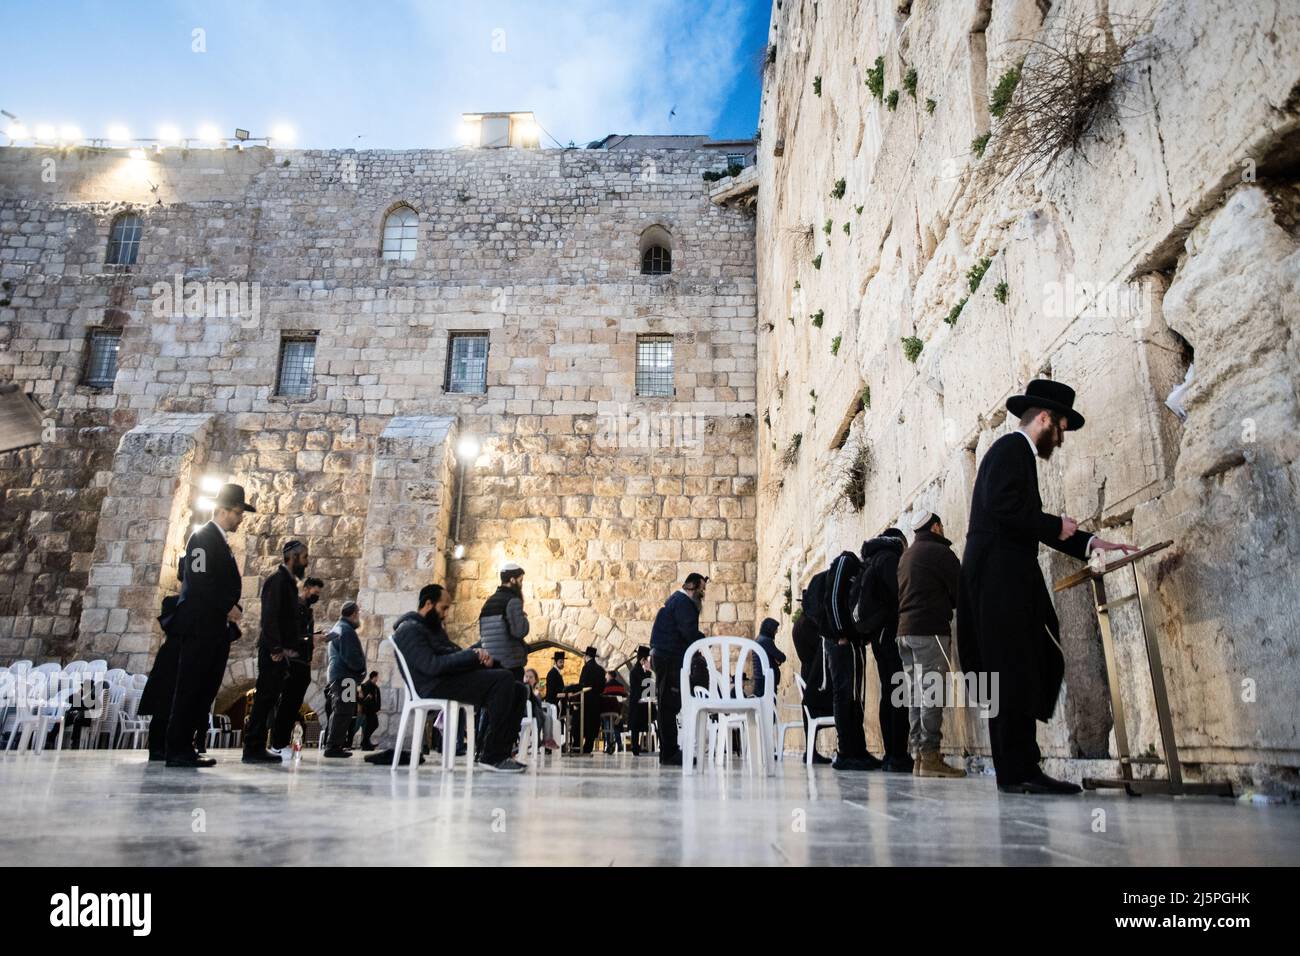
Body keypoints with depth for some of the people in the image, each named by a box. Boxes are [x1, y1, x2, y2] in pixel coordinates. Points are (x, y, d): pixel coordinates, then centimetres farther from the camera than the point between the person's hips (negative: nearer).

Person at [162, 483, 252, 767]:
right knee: (189, 689, -5)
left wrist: (232, 610, 9)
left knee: (204, 690, 7)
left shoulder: (220, 542, 20)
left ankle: (184, 747, 10)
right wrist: (228, 607, -13)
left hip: (216, 628, 9)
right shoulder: (203, 537, -7)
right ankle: (177, 751, -1)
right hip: (201, 626, -9)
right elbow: (198, 580, -17)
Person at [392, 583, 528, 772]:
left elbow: (454, 654, 21)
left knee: (518, 690, -1)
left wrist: (480, 656, -2)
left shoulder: (434, 628, 27)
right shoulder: (410, 629, -6)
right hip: (436, 687, -10)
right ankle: (492, 756, -24)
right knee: (504, 679, -26)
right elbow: (431, 666, -20)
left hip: (451, 679, 10)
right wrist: (472, 654, -17)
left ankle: (501, 753, -6)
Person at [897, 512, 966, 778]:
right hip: (930, 629, -8)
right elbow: (961, 590, -5)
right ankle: (930, 755, -9)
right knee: (931, 692, -8)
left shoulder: (906, 555, 21)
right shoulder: (939, 551, -4)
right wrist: (948, 605, 15)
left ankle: (918, 755, 8)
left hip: (905, 630, 8)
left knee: (915, 694, 8)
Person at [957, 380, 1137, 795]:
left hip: (1005, 579, 10)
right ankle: (1018, 771, -4)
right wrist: (1057, 525, -7)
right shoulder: (1012, 448, -5)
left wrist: (1089, 542, 23)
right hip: (999, 578, -10)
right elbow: (1003, 510, -20)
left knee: (1034, 668, 8)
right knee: (1013, 671, -8)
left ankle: (1021, 768, 10)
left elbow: (1029, 522, 25)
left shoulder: (1017, 453, 25)